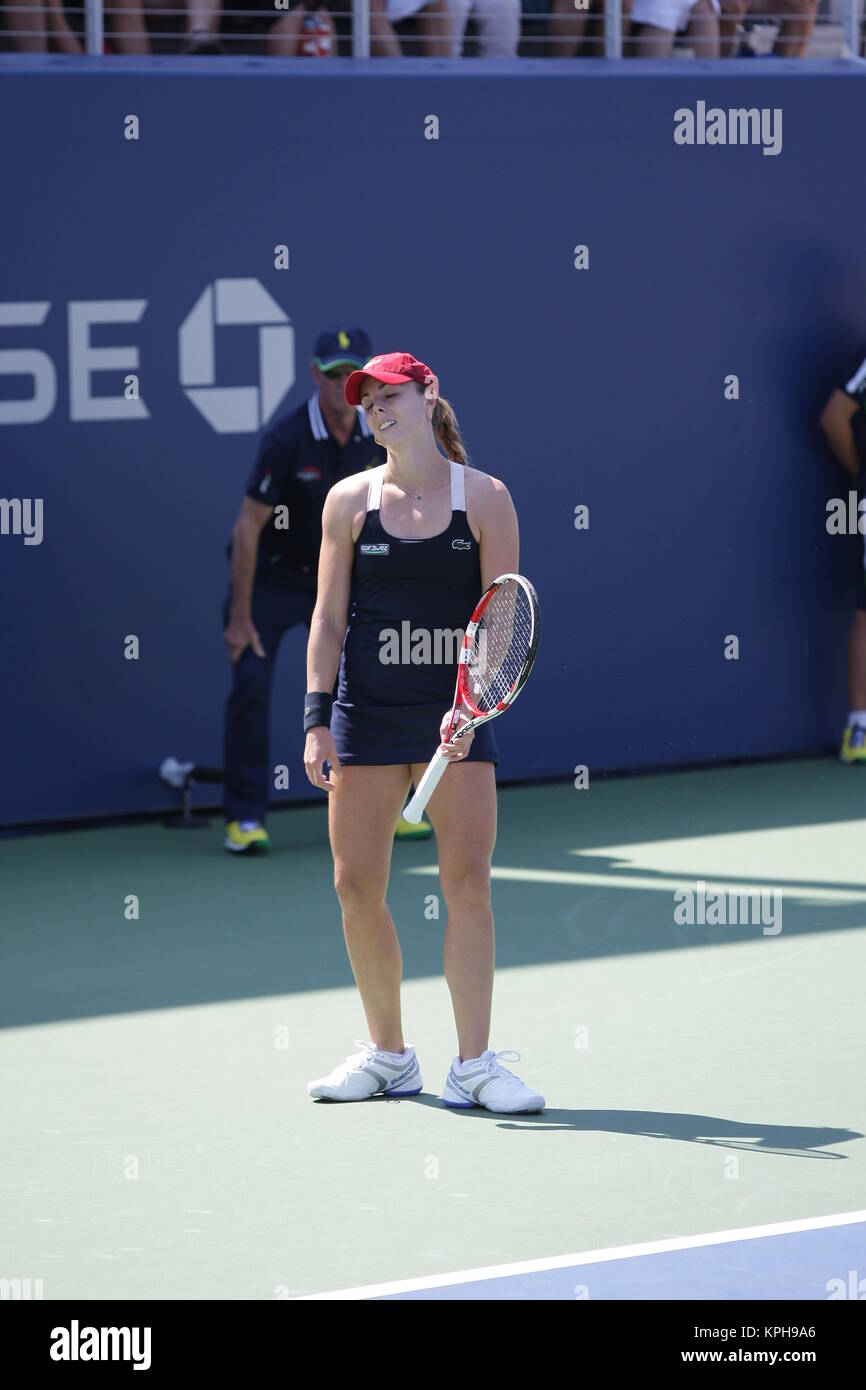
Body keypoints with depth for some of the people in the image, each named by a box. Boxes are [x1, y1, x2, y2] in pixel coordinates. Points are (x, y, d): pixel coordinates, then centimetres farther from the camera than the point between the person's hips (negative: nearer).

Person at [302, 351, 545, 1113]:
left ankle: (475, 1065, -2)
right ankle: (387, 1054, 16)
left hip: (456, 713, -2)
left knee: (468, 883, -8)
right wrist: (317, 720, -2)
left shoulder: (484, 497, 1)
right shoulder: (349, 500, 6)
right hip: (366, 711, 2)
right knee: (357, 886, 1)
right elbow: (329, 617, 6)